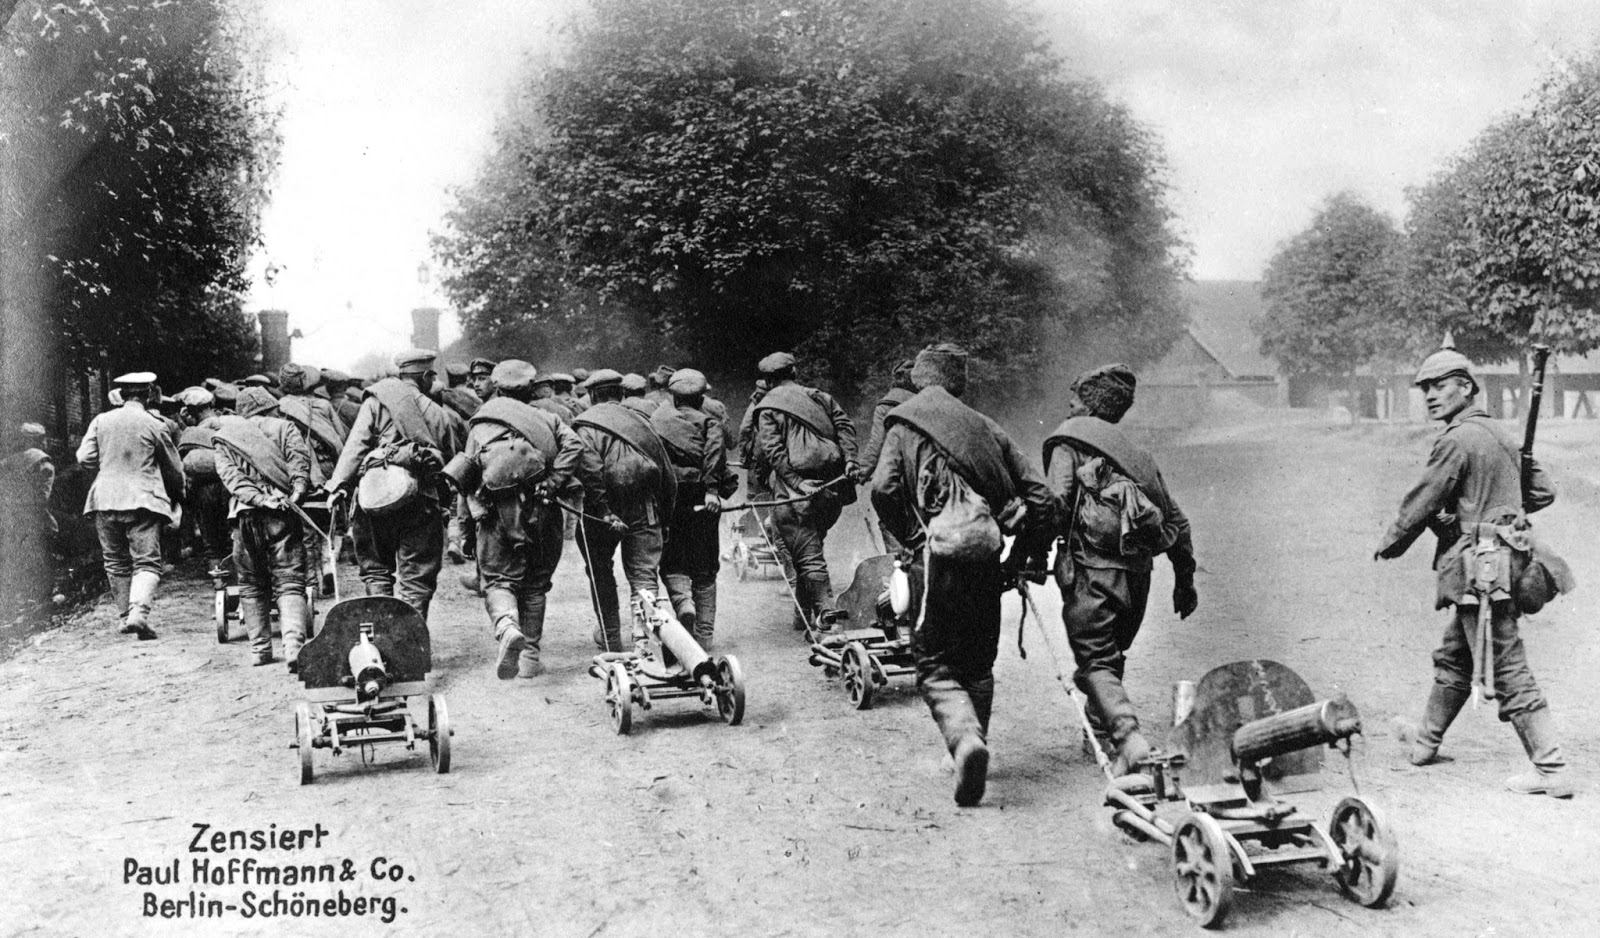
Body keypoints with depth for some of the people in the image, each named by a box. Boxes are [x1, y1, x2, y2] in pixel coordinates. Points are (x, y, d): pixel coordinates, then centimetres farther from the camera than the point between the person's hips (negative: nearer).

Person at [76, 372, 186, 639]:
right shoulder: (153, 425, -3)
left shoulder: (101, 421, 4)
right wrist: (178, 496, 23)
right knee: (147, 562, -3)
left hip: (106, 500, 3)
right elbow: (174, 468, 5)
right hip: (143, 501, -3)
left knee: (116, 562, 15)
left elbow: (84, 458, 3)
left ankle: (126, 616, 20)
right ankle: (139, 613, -21)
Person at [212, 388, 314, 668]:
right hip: (282, 517, -2)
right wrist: (297, 492, -15)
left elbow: (230, 475, -1)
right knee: (290, 584, -3)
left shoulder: (223, 437, 16)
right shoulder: (285, 428, 11)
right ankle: (294, 645, -22)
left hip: (244, 517, 2)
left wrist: (257, 498, -9)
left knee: (252, 586, 16)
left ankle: (261, 650, 17)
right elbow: (299, 460, -7)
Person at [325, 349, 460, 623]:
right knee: (417, 575, 6)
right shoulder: (437, 413, 15)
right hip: (420, 497, 1)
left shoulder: (376, 402, 8)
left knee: (375, 568, 14)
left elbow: (356, 445, -4)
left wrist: (338, 487, -7)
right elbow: (454, 460, 15)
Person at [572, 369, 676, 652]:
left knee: (600, 572, 17)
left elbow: (590, 468, -18)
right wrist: (663, 520, 20)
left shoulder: (588, 423, 1)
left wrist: (603, 510, -18)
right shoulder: (641, 420, 16)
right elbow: (669, 478, 15)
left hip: (608, 507, -3)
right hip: (646, 509, 3)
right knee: (644, 573, 3)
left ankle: (611, 637, 24)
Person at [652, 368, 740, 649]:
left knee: (671, 563, 10)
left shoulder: (656, 419, 12)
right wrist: (712, 488, -22)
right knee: (705, 568, 9)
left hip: (667, 498, 0)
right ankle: (704, 634, 9)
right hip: (702, 501, 0)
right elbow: (714, 453, -13)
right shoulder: (708, 421, 5)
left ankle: (683, 602, -19)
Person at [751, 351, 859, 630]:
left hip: (796, 493, -5)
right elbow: (845, 426, 5)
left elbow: (773, 452, -8)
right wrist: (850, 460, -5)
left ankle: (825, 610, -17)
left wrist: (797, 483, -14)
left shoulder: (767, 408, 5)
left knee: (808, 556, -3)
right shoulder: (822, 397, 18)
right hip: (834, 488, 5)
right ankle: (805, 614, 24)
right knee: (810, 548, 19)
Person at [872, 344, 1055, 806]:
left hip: (936, 558, -3)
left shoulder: (904, 427, 6)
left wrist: (910, 538, 0)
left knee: (936, 668, 2)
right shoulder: (986, 428, 15)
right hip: (986, 559, 4)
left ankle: (966, 738, -22)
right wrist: (1026, 556, 18)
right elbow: (1040, 497, 9)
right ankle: (973, 747, 24)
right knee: (978, 664, 19)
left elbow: (883, 489, -13)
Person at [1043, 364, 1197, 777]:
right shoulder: (1138, 455, 20)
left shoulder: (1068, 441, 2)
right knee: (1111, 656, 22)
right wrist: (1185, 579, 27)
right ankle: (1100, 729, 28)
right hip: (1137, 574, 6)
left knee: (1095, 662, -4)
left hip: (1091, 570, -6)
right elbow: (1176, 520, 20)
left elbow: (1055, 504, -13)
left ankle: (1127, 735, -21)